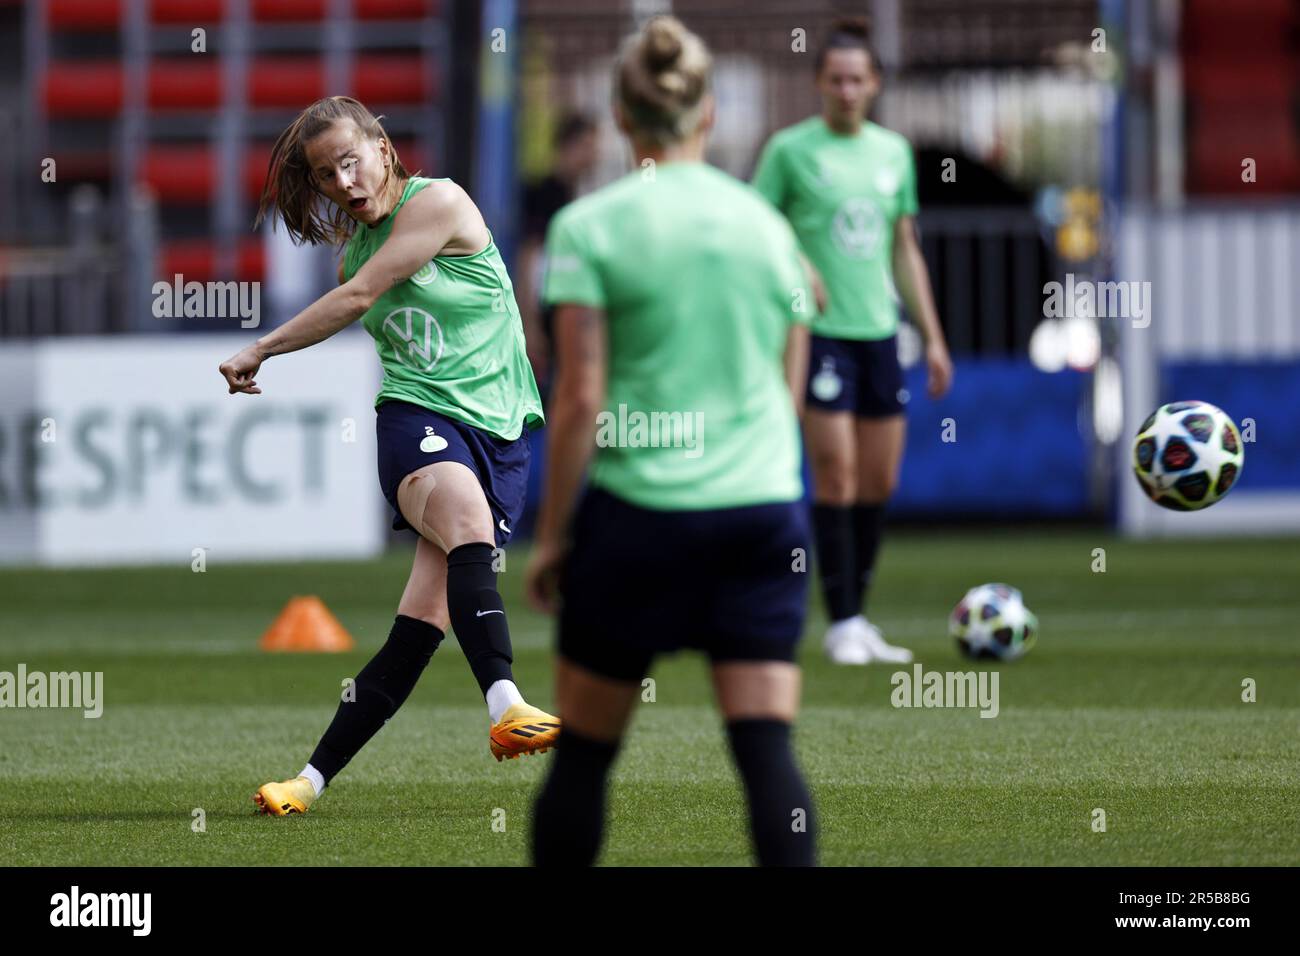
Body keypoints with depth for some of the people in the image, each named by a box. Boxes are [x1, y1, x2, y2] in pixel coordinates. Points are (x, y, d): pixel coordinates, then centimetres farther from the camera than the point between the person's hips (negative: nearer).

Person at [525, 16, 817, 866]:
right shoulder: (766, 223, 8)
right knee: (768, 747, -4)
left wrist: (550, 535, -1)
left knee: (582, 754, 9)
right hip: (764, 509, 3)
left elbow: (580, 399, -9)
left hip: (638, 512, -3)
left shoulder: (589, 228, -5)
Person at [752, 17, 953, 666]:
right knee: (836, 476, -10)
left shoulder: (894, 152, 11)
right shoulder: (790, 150, -4)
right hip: (817, 331, -5)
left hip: (879, 331, 5)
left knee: (880, 482, 6)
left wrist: (932, 336, 16)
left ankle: (858, 618, 16)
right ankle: (842, 624, -5)